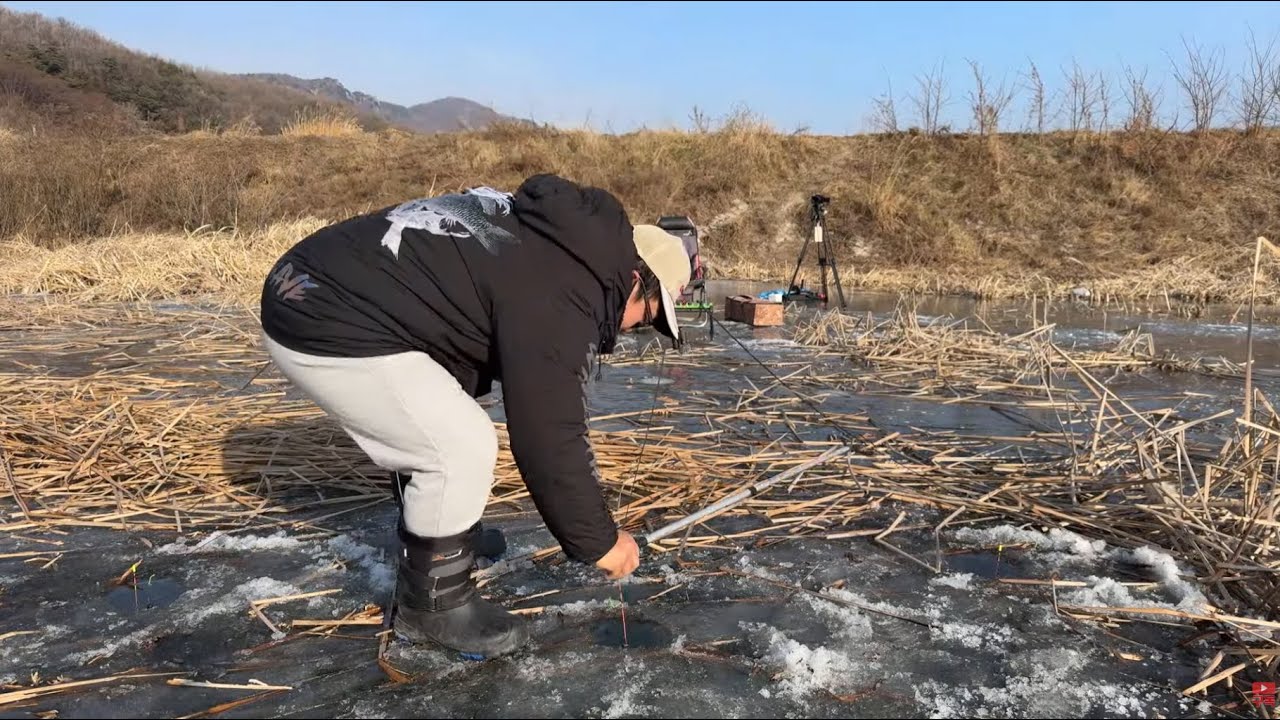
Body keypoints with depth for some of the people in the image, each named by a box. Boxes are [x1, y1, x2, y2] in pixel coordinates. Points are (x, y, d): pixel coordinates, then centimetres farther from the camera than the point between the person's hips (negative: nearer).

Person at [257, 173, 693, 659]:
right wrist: (599, 541, -5)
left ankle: (437, 536, 44)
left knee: (428, 427, 25)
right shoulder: (558, 299, -18)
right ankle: (431, 603, 10)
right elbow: (547, 436, -17)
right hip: (328, 328, -10)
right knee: (462, 448, -8)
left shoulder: (546, 241, 13)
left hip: (309, 293, 11)